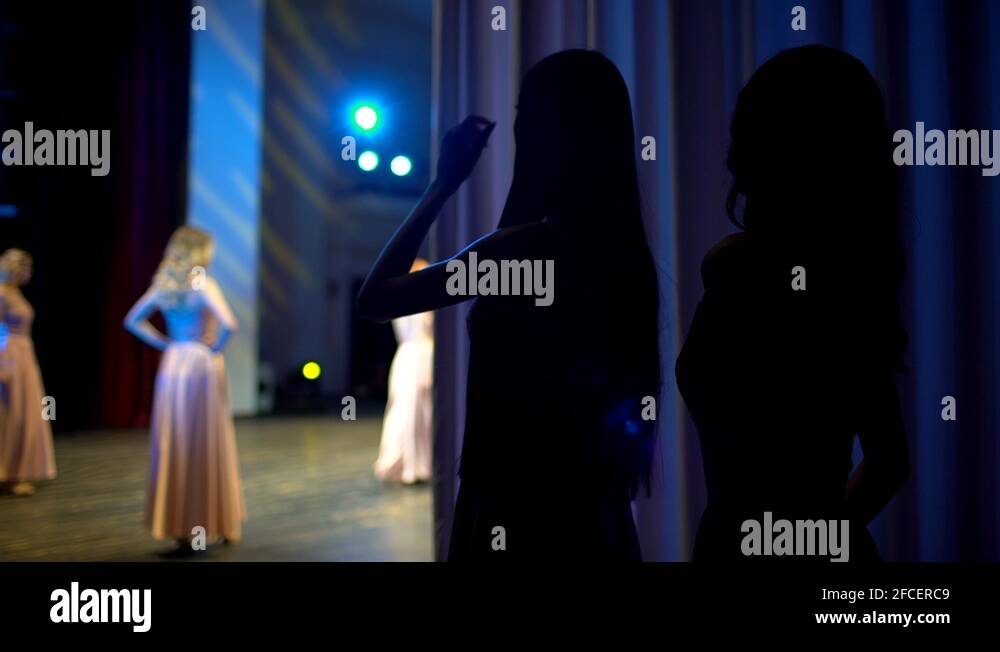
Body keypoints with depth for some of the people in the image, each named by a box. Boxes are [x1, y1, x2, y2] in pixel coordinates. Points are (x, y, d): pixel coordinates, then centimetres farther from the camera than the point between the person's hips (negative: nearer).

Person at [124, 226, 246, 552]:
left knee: (173, 445, 8)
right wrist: (216, 347, -6)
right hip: (203, 364, -5)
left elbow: (133, 320, 13)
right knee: (208, 444, 5)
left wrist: (164, 343, 10)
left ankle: (179, 524, 12)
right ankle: (215, 520, 15)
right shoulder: (204, 284, -11)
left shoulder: (163, 285, 6)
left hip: (172, 365, 5)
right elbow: (228, 324, -24)